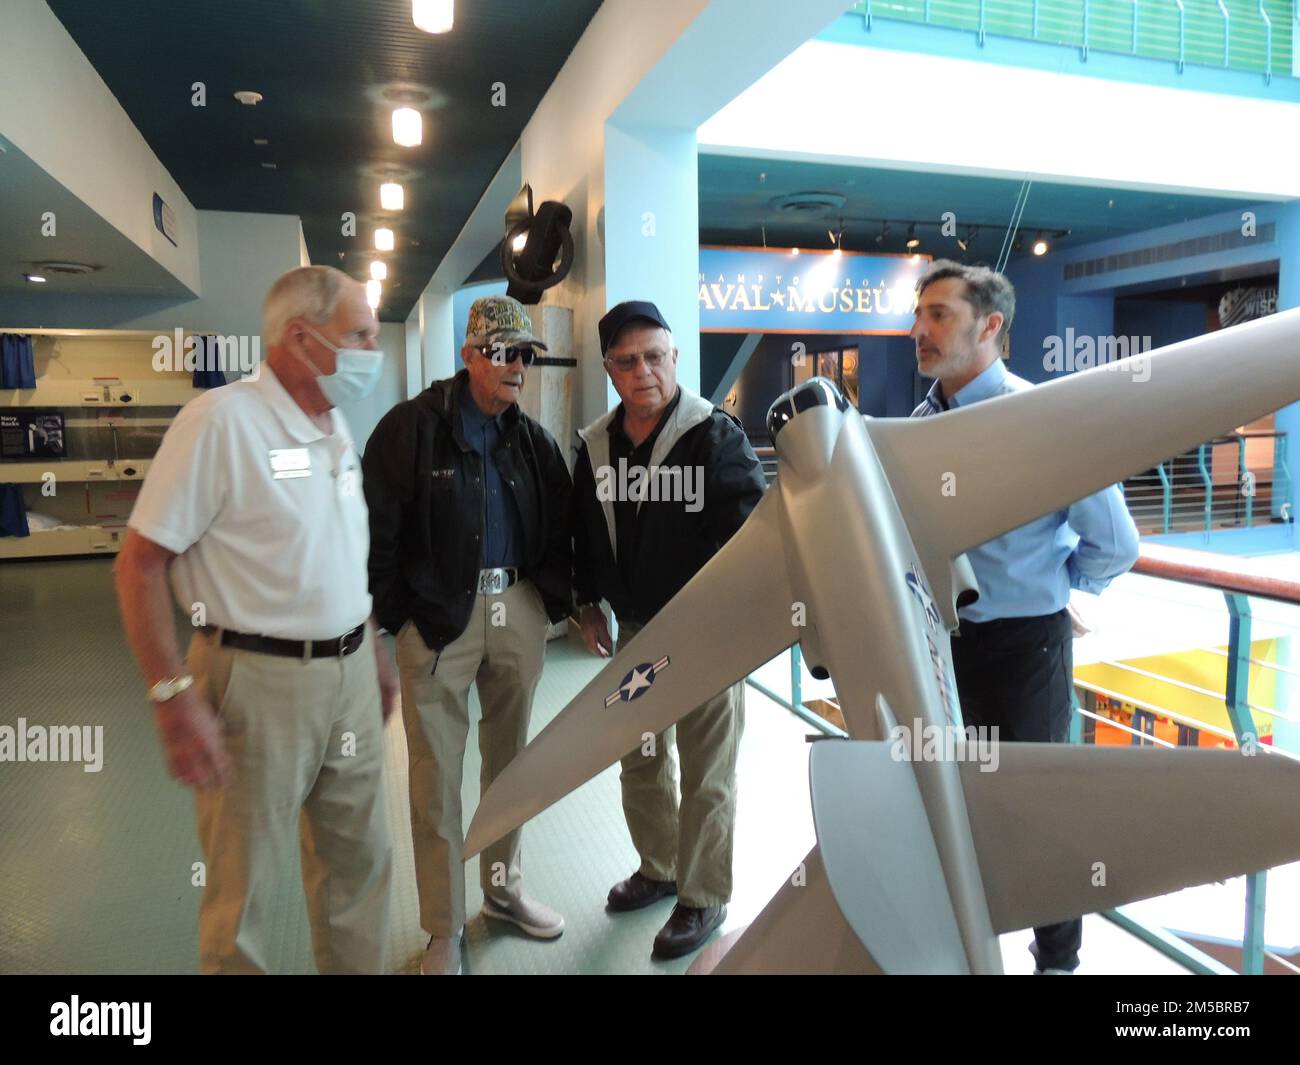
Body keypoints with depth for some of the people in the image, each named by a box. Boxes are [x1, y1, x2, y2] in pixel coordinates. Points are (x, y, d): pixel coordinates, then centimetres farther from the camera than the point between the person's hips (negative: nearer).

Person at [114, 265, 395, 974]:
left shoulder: (338, 428, 9)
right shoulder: (220, 421, -15)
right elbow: (139, 565, -15)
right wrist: (175, 697, -19)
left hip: (349, 675, 7)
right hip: (258, 680, -7)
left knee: (359, 861, 17)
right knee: (246, 886, 9)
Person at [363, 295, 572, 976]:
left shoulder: (533, 439, 10)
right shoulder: (412, 427, -6)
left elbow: (558, 527, 14)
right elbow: (378, 528, -8)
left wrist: (555, 596, 5)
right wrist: (396, 614, -10)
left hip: (519, 610, 5)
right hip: (440, 613, -5)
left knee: (508, 756, 17)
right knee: (437, 774, 2)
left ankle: (504, 887, 37)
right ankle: (444, 931, 18)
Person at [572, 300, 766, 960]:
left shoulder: (716, 436, -12)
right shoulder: (595, 446, 5)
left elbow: (753, 526, -20)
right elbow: (584, 534, 16)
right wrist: (589, 604, 15)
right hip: (633, 632, 6)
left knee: (705, 774, 5)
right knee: (639, 762, 19)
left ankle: (703, 897, 24)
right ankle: (659, 869, 41)